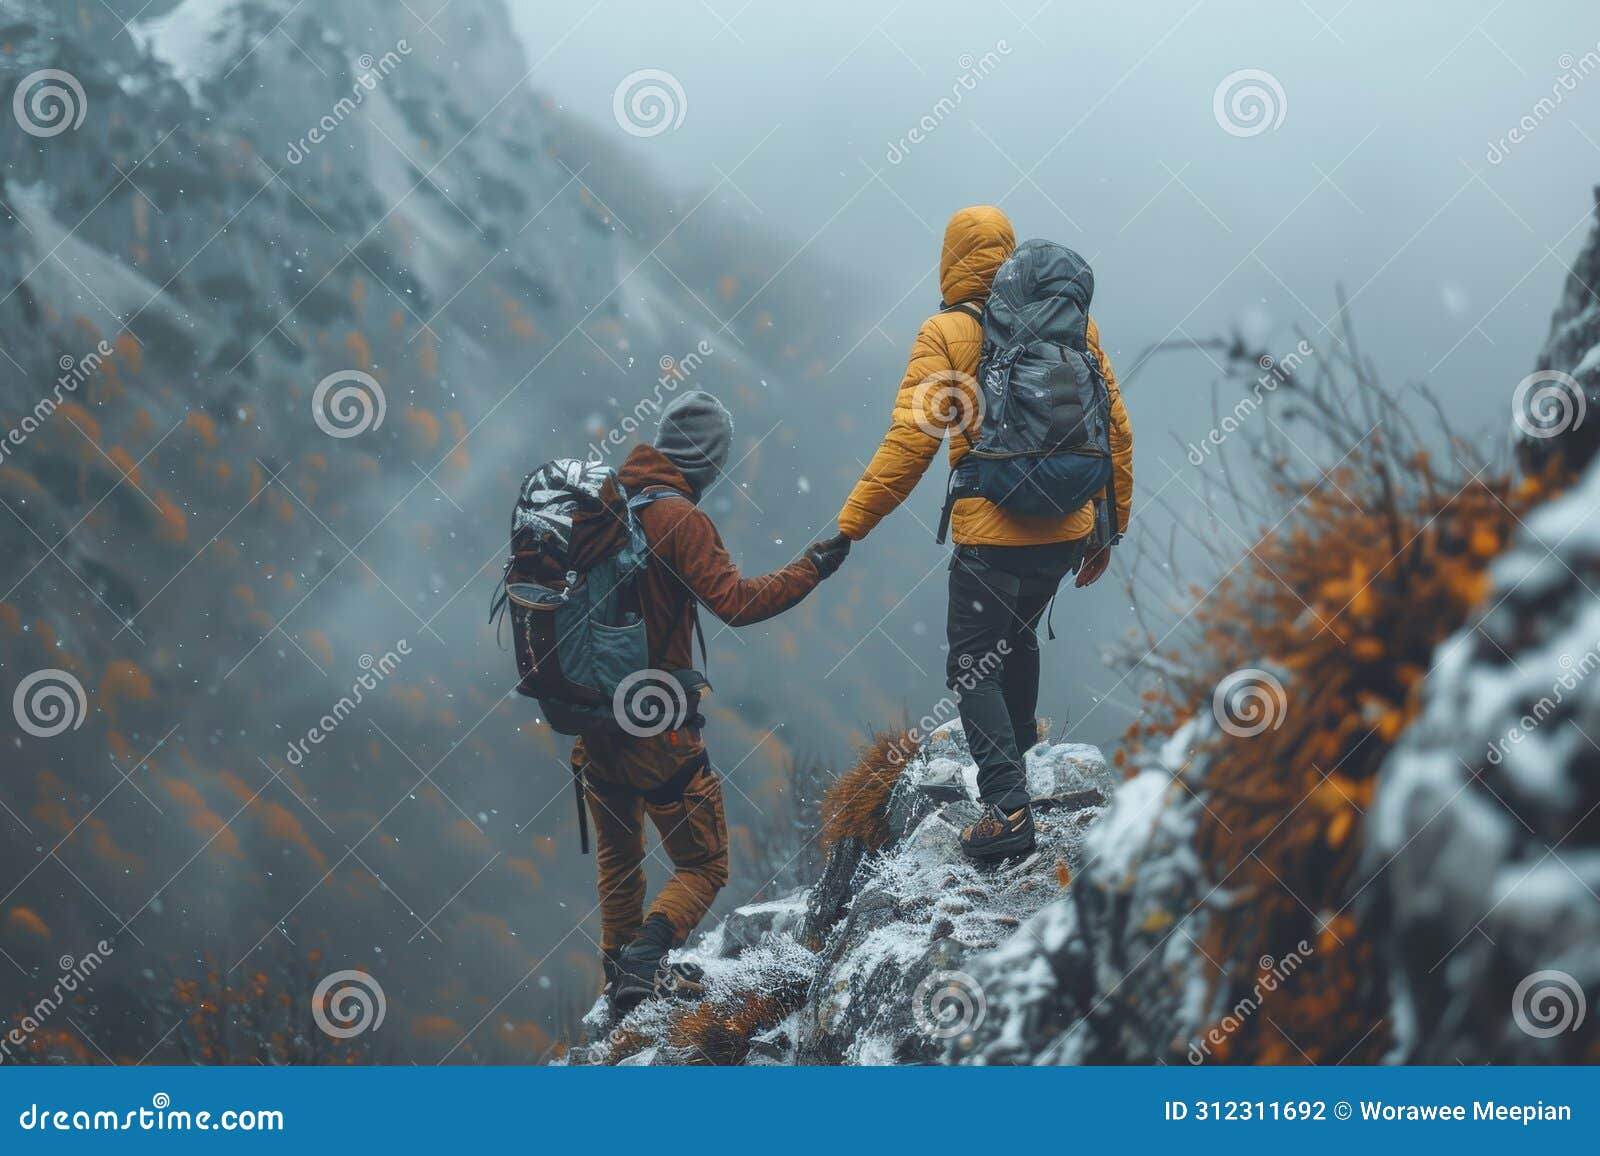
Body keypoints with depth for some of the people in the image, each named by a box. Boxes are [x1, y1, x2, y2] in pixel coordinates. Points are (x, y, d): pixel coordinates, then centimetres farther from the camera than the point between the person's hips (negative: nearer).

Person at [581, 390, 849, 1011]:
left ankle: (618, 974, 29)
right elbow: (735, 601, -23)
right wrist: (809, 569, -12)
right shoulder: (678, 518, -17)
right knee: (702, 866, 4)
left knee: (618, 860, 25)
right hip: (655, 727, -7)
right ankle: (645, 954, -18)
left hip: (592, 719, 7)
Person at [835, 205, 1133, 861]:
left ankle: (1007, 804, -10)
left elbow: (910, 443, -15)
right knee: (1019, 635, 29)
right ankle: (1019, 742, 50)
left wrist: (850, 526, -10)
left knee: (974, 665, 5)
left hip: (992, 536, -5)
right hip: (1068, 532, 5)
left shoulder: (948, 334, -8)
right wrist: (1109, 528, 19)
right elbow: (1115, 430, 9)